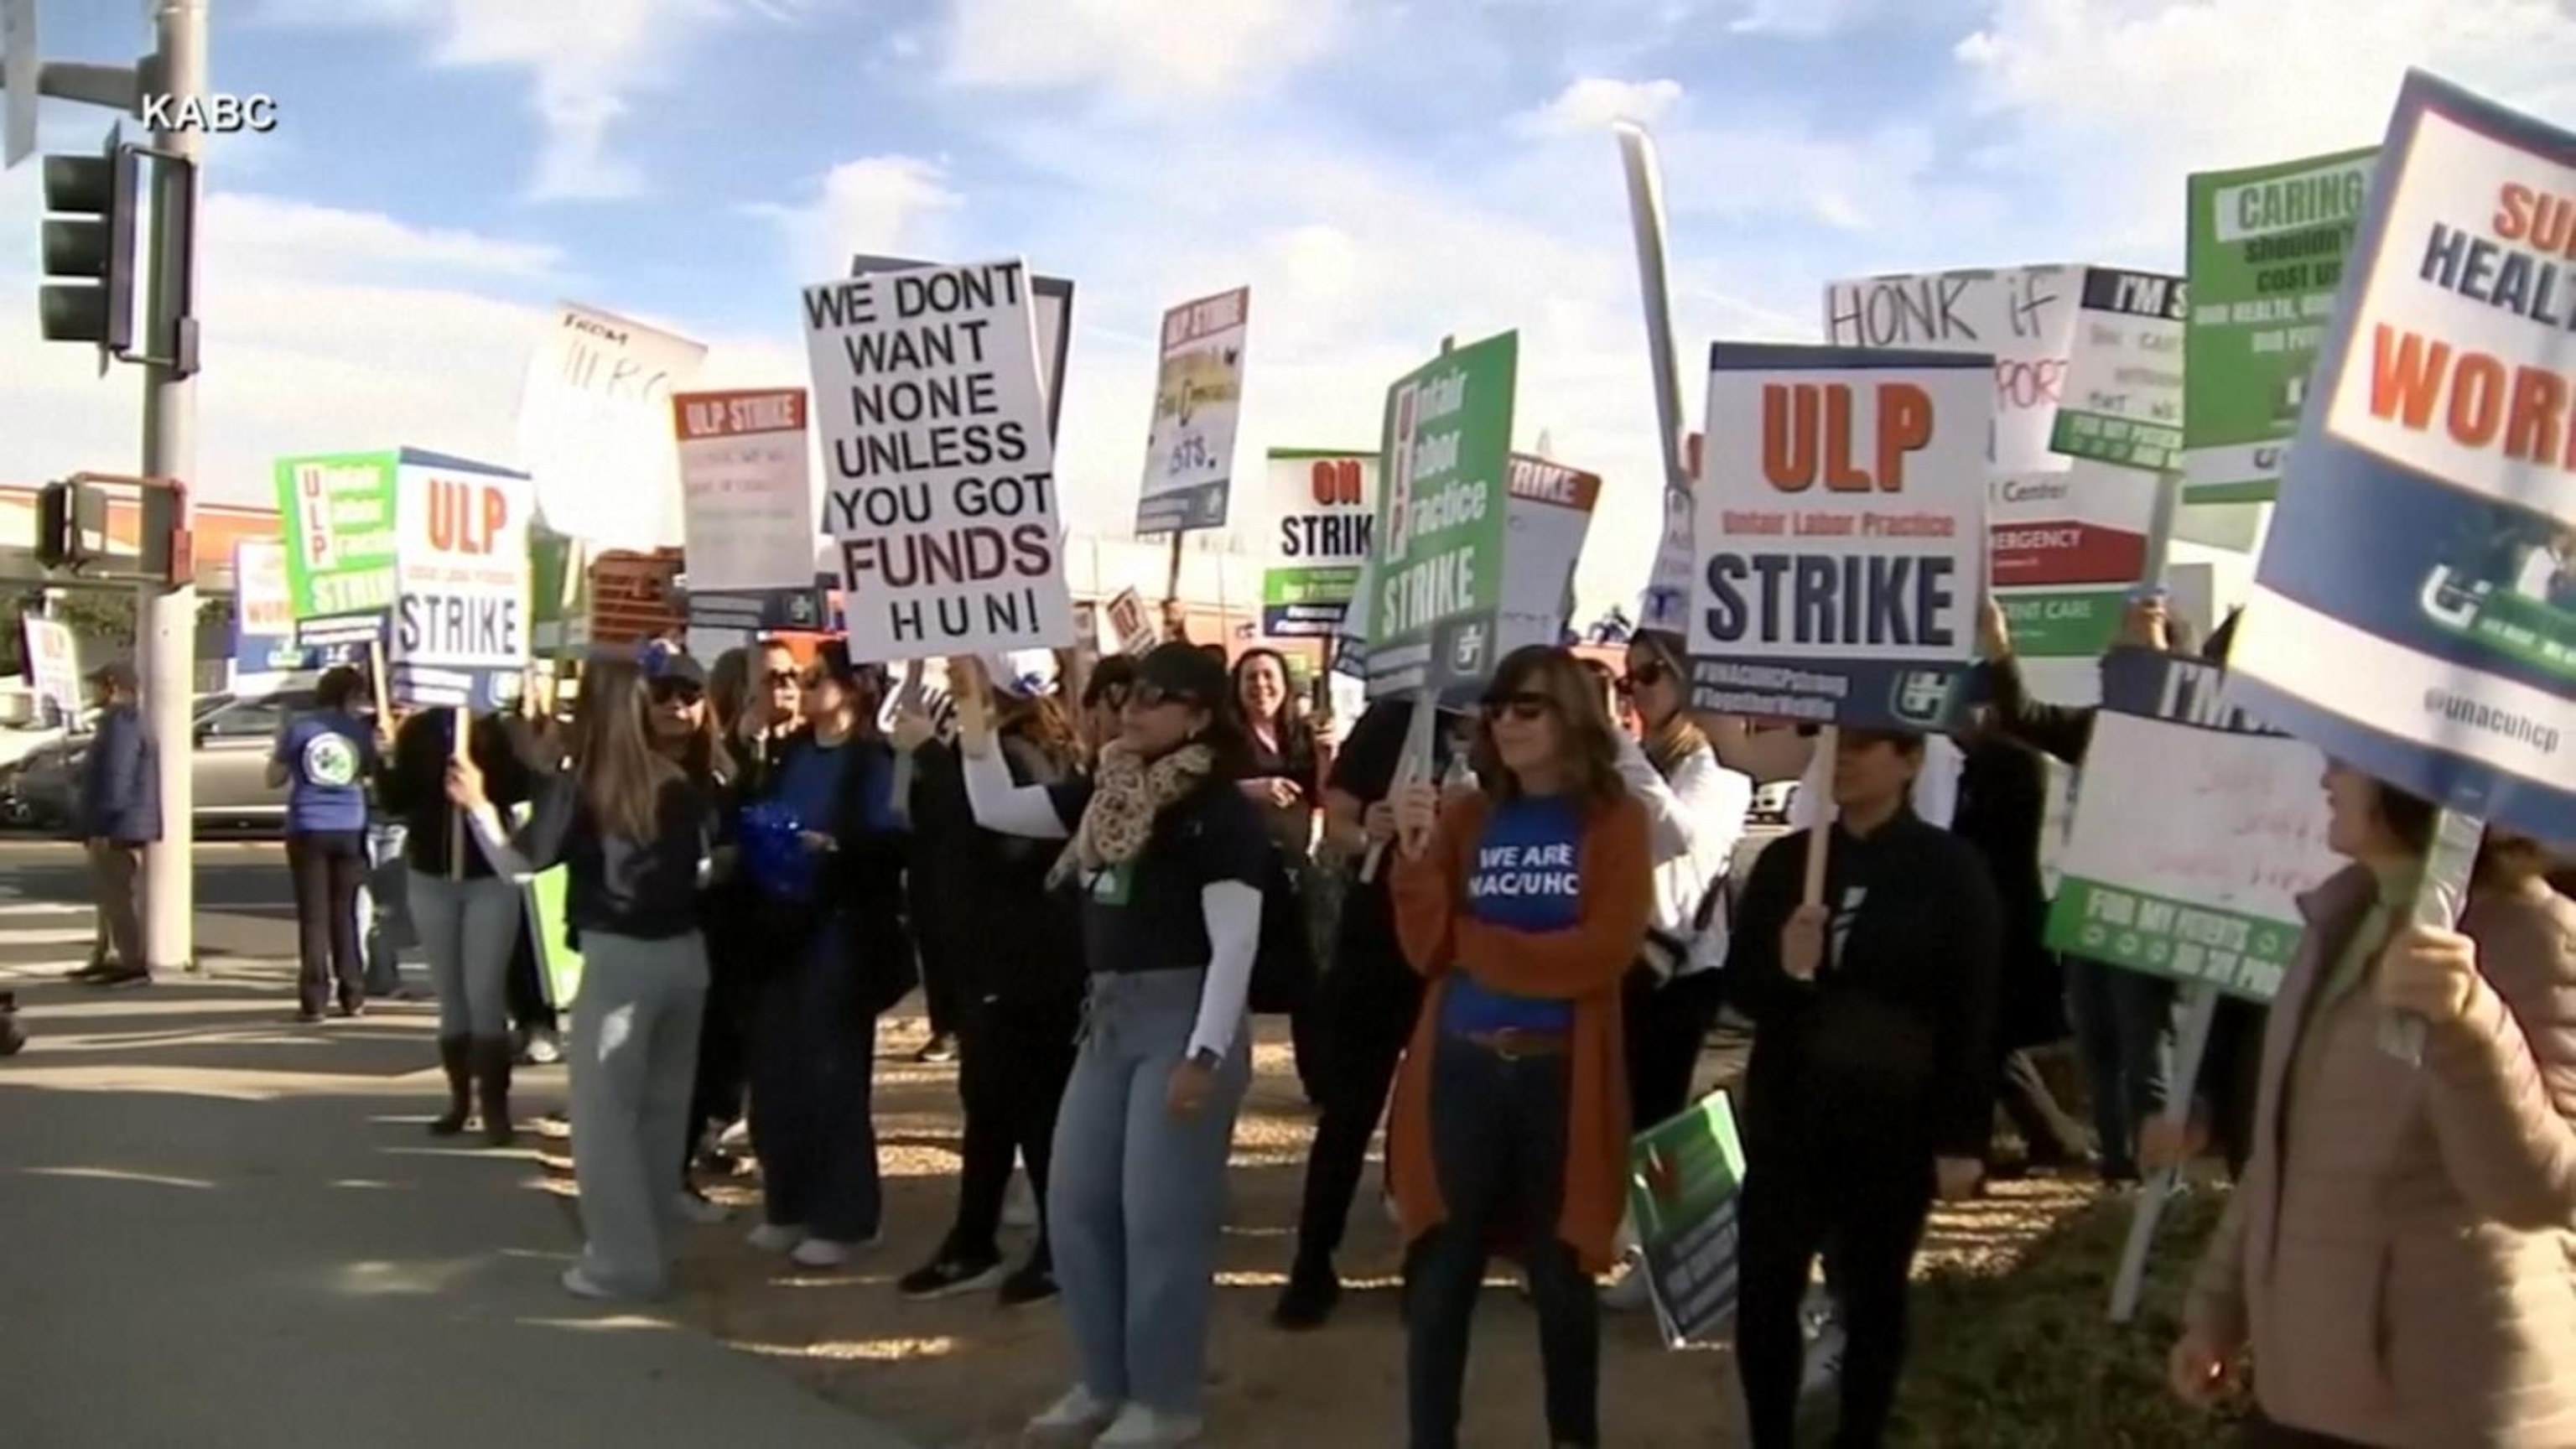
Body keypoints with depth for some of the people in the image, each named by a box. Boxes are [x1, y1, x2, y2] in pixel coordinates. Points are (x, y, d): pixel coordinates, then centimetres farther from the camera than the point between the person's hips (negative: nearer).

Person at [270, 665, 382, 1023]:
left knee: (314, 915, 0)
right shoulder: (360, 729, 2)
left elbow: (274, 778, 5)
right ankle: (352, 997, 11)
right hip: (349, 829, 1)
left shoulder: (298, 727, -1)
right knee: (346, 914, 11)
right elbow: (372, 773, 9)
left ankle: (314, 1000, -4)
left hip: (308, 829, -1)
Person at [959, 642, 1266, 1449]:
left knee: (1161, 1214, -2)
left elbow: (1235, 943, -16)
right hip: (1110, 1014, 8)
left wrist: (1206, 1055, -20)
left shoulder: (1220, 809, -13)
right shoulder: (1108, 792, 10)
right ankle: (1106, 1382, 24)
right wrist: (976, 719, 2)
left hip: (1184, 1016, -8)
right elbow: (997, 810, 12)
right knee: (1077, 1206, 10)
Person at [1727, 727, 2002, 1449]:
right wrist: (1785, 969, -19)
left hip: (1894, 1124, -3)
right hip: (1787, 1114, 3)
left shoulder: (1951, 869, -6)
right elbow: (1739, 985, 3)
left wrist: (1963, 1137, -8)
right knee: (1763, 1294, 5)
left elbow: (1974, 1013, -6)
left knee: (1871, 1297, 10)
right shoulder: (1785, 859, 4)